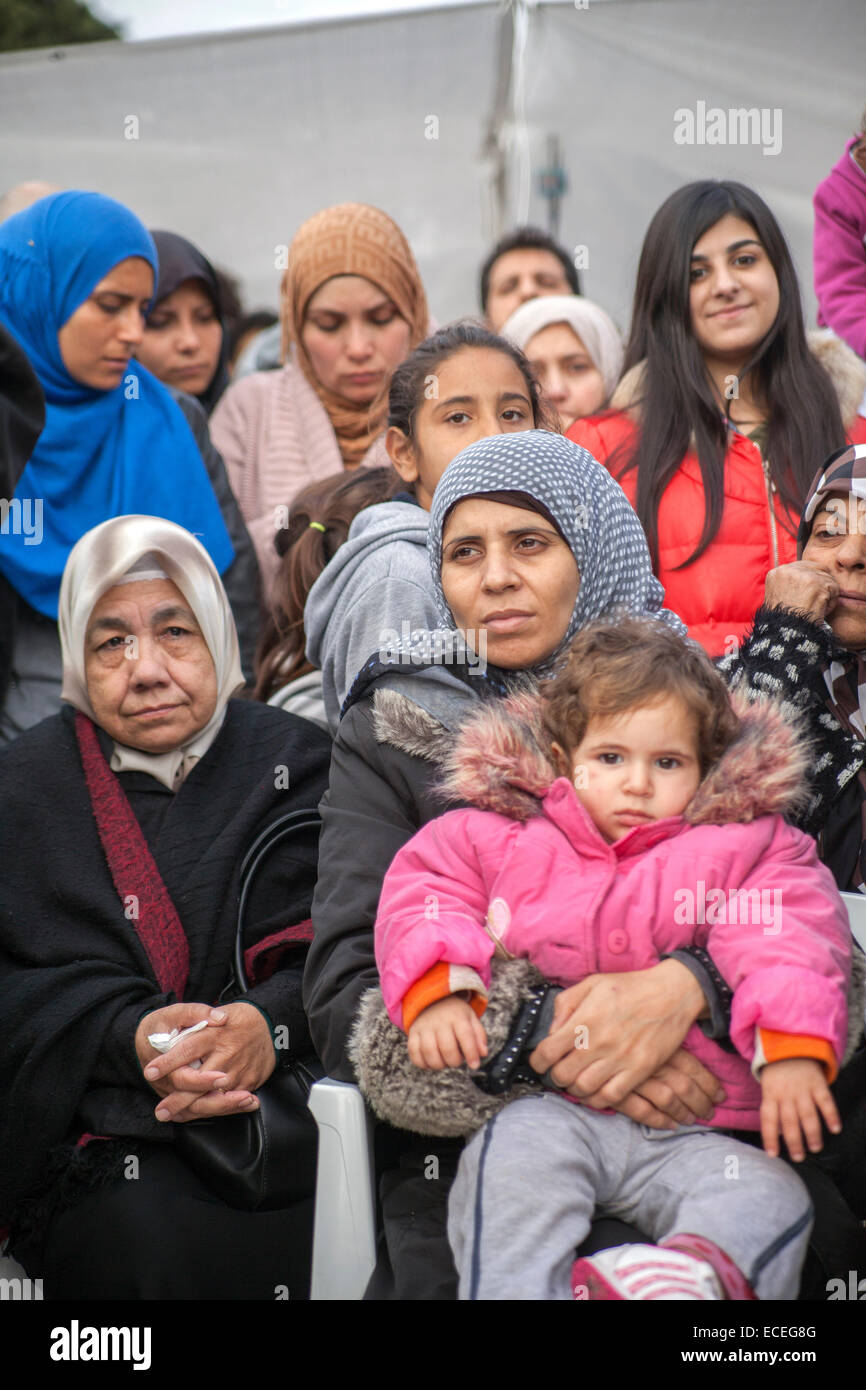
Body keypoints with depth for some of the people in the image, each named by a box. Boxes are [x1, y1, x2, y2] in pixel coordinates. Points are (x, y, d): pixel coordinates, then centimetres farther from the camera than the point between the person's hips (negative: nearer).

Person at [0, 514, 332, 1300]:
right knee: (159, 1241, -30)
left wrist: (272, 1020, -20)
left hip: (280, 1110, 0)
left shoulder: (294, 761, 11)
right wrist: (129, 1035, -18)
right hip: (99, 1140, 0)